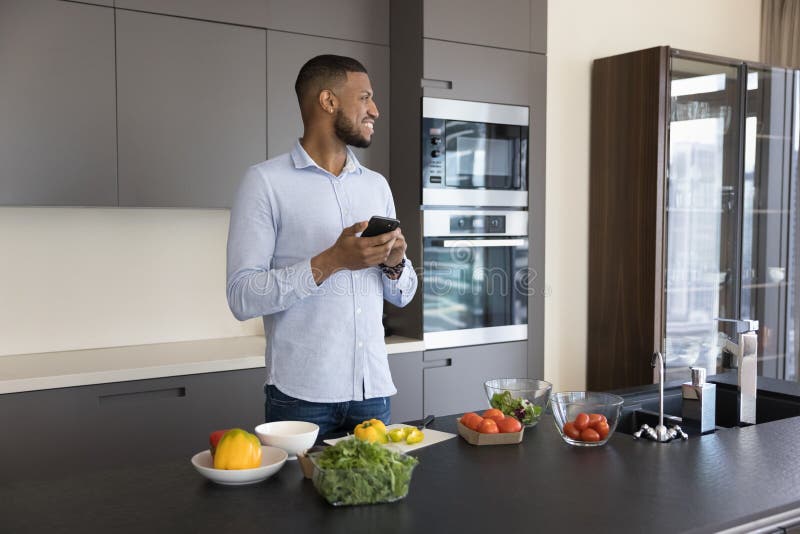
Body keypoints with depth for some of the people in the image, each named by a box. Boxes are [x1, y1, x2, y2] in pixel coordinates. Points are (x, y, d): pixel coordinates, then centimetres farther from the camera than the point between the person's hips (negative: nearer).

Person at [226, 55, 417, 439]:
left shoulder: (377, 185, 11)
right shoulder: (266, 181, -6)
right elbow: (242, 297, -13)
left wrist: (395, 264, -8)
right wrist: (331, 261, -22)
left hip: (374, 390, 5)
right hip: (302, 395, -5)